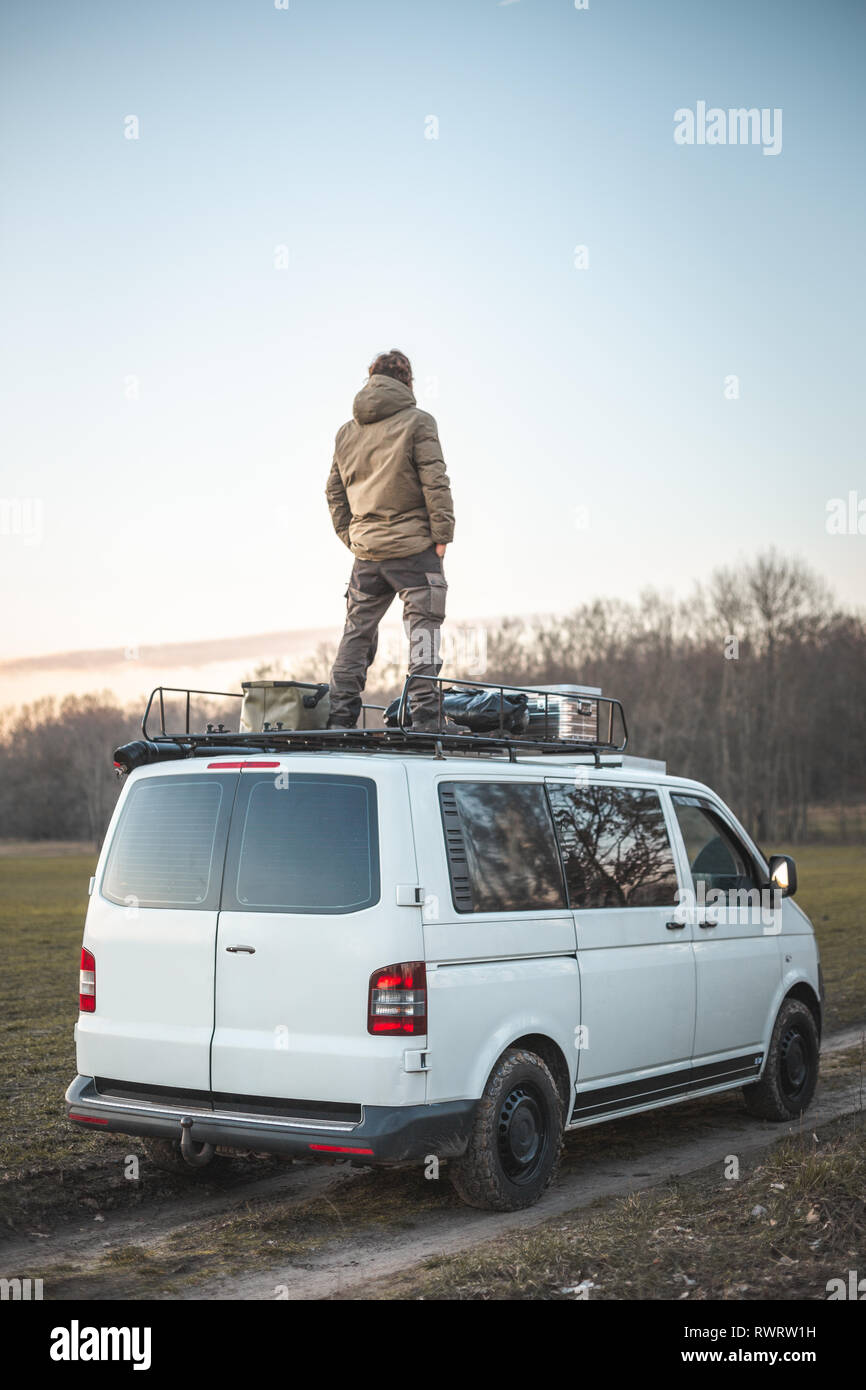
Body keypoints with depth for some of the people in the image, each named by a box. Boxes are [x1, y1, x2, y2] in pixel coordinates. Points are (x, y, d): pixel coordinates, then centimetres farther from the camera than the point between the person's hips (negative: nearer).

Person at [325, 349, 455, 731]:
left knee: (357, 633, 11)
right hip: (413, 545, -5)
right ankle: (424, 720, -9)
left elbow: (334, 492, 14)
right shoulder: (417, 422, -5)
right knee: (423, 629, -3)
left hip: (365, 549, 5)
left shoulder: (347, 431, 12)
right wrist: (442, 534, -6)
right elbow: (435, 482, -11)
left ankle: (339, 720, 11)